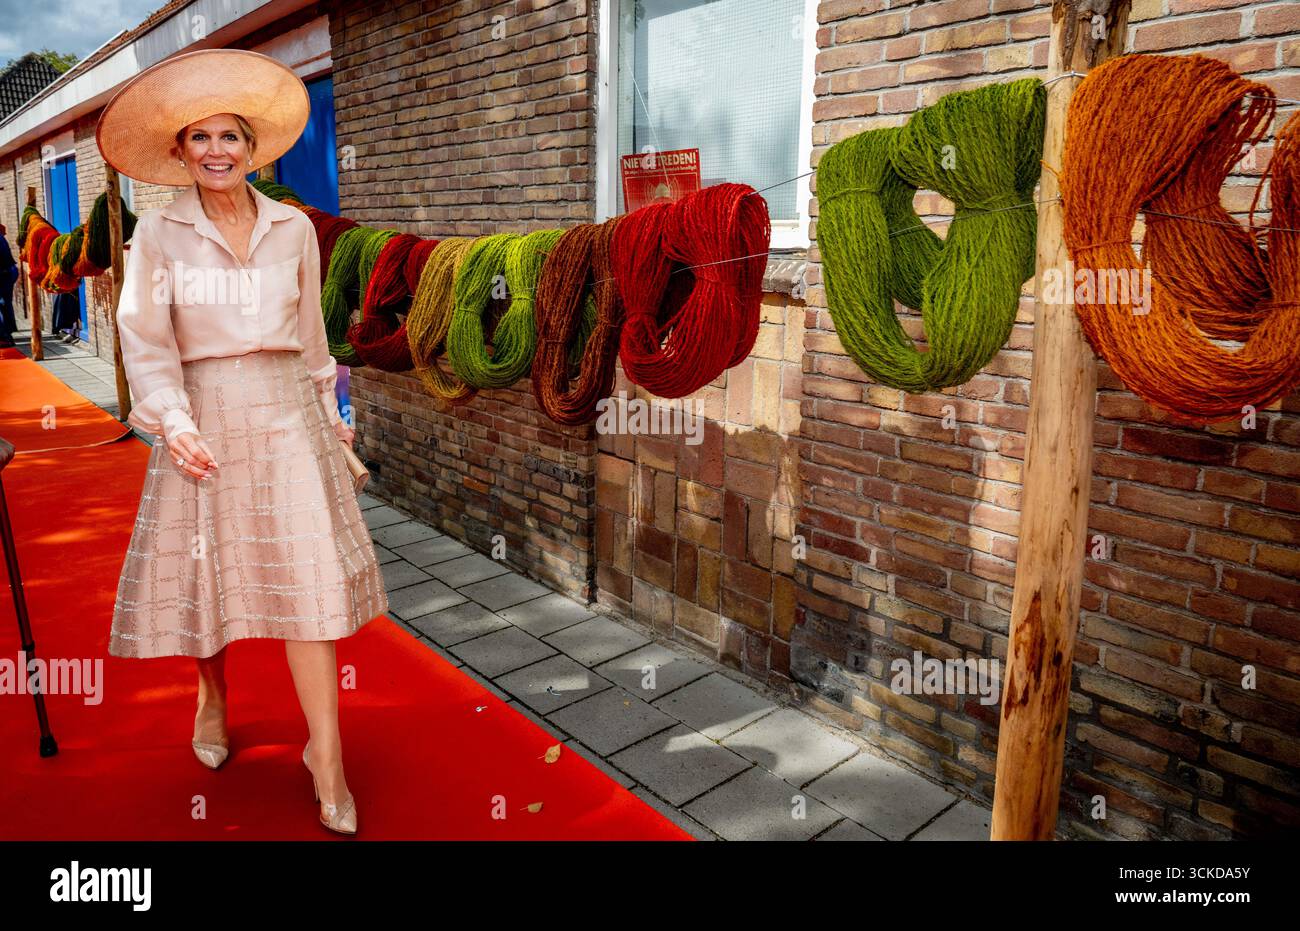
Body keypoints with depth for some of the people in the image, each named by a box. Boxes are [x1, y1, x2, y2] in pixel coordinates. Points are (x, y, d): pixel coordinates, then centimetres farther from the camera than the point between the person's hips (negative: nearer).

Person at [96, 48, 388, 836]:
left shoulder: (294, 228, 7)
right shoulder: (159, 233, 1)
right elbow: (145, 340, -4)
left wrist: (328, 411, 15)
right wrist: (175, 422, -17)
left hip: (288, 412, 1)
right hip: (205, 416, 0)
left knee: (306, 573, -5)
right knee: (209, 568, 11)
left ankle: (328, 761, 2)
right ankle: (214, 701, 40)